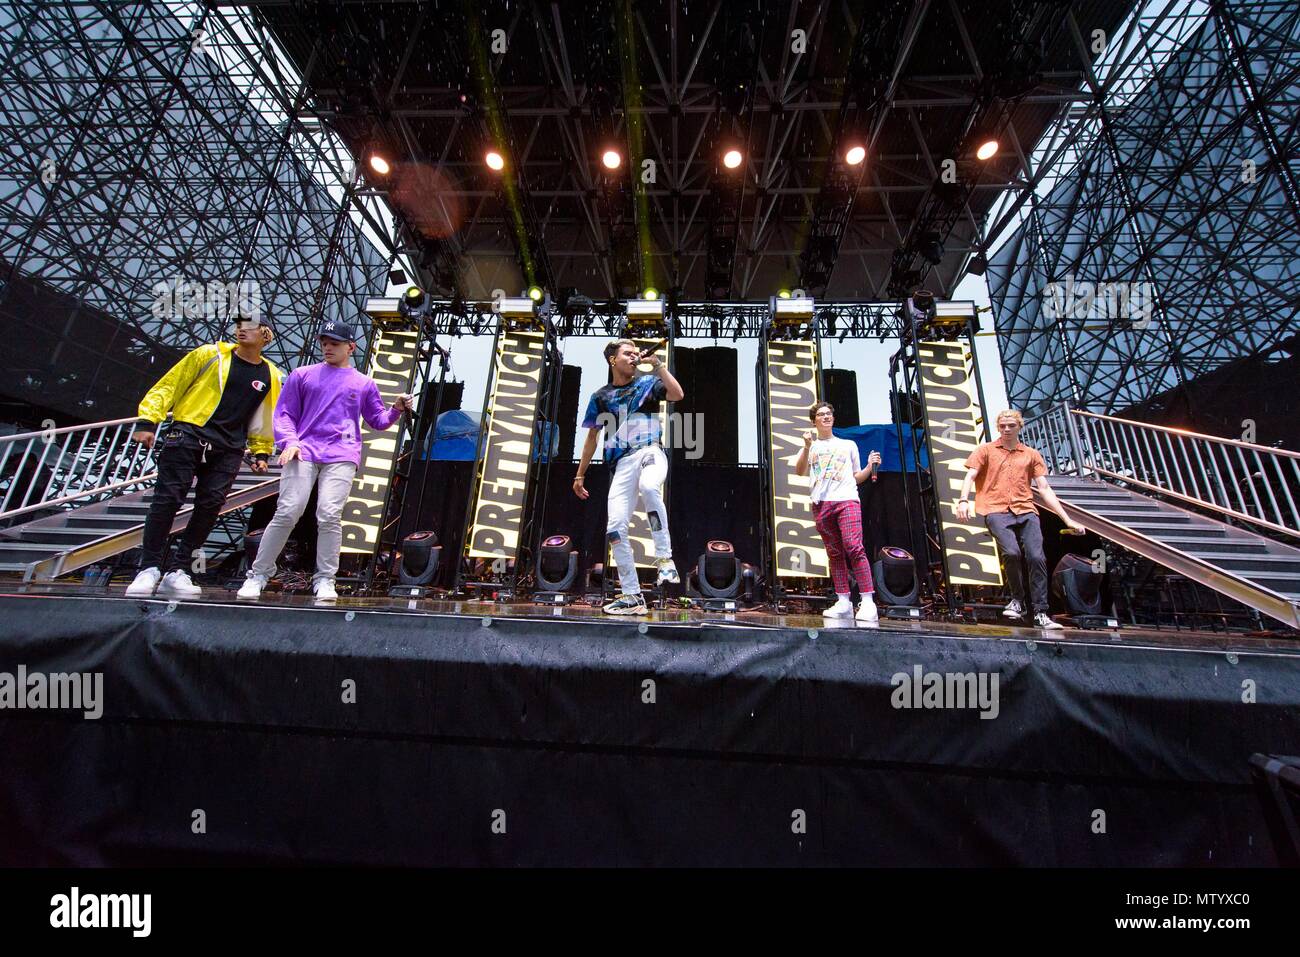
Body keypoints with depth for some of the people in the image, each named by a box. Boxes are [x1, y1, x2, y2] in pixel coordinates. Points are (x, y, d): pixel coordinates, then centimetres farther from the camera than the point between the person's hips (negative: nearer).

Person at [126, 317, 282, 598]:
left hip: (228, 450, 2)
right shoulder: (210, 354, 7)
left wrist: (261, 453, 14)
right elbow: (168, 385, 6)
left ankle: (176, 571, 9)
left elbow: (265, 421, 21)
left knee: (209, 506, -3)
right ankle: (149, 568, 6)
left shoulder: (270, 376, 13)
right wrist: (148, 421, -3)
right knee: (168, 499, -6)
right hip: (188, 435, -2)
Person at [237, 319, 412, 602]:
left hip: (342, 455, 0)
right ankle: (258, 574, 6)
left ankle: (324, 580, -1)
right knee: (287, 513, -9)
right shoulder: (302, 375, 17)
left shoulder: (364, 383, 17)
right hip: (303, 451, 1)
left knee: (329, 516, -11)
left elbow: (377, 421, 19)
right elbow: (284, 413, 14)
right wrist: (289, 441, -3)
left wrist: (396, 409, -1)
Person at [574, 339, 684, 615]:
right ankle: (632, 597, 3)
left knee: (649, 487, -39)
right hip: (622, 463, 3)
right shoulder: (600, 396, 16)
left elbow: (677, 395, -8)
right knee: (615, 529, -7)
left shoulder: (648, 383, 11)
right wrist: (579, 475, 18)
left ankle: (664, 558, -26)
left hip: (650, 453, -3)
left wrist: (657, 364, -5)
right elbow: (592, 437, 20)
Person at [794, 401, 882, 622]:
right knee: (834, 553, 1)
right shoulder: (810, 446, 20)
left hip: (847, 500, -1)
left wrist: (870, 467, 4)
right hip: (821, 503, 1)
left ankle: (868, 602, -17)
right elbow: (800, 472, 2)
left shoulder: (848, 444, 24)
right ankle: (843, 602, 2)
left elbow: (857, 478, 23)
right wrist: (807, 447, -10)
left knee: (854, 547, -17)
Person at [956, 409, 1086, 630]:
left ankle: (1040, 613, -6)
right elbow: (970, 476, -1)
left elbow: (1045, 489, 15)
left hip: (1026, 512, 2)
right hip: (996, 511, -2)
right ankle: (1018, 599, -2)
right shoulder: (986, 450, 13)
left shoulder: (1031, 454, 19)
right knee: (1011, 552, -25)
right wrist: (964, 500, -21)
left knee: (1037, 557, -16)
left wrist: (1068, 520, 9)